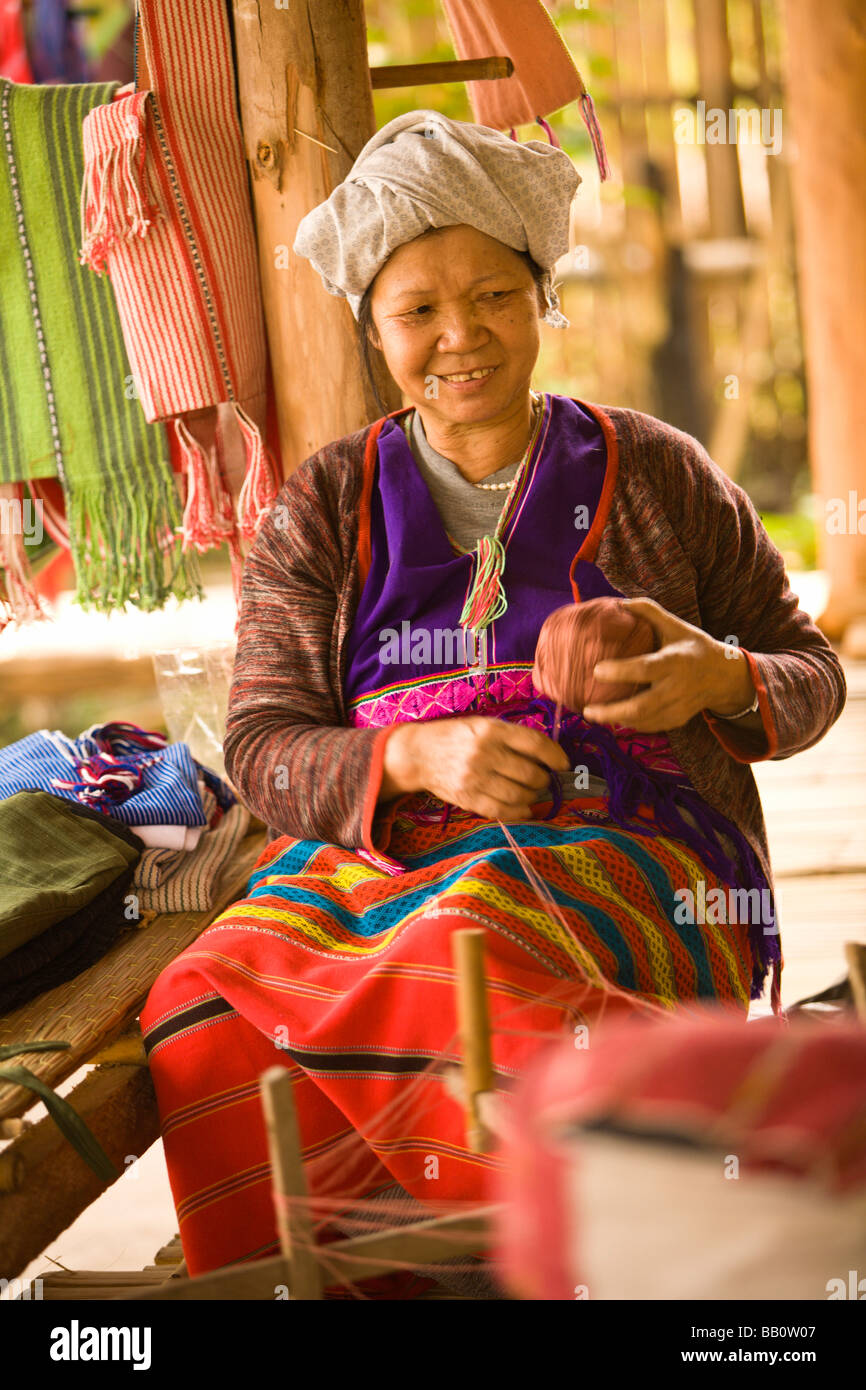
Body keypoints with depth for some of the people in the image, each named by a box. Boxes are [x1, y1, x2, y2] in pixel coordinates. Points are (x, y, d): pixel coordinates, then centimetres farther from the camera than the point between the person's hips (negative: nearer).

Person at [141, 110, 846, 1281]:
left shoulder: (652, 471, 12)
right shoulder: (325, 506, 14)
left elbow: (813, 670, 17)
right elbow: (261, 746, 7)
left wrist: (721, 682, -7)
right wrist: (415, 756, -13)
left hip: (623, 854, -2)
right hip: (372, 854, 2)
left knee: (472, 957, -38)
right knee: (207, 1009, -30)